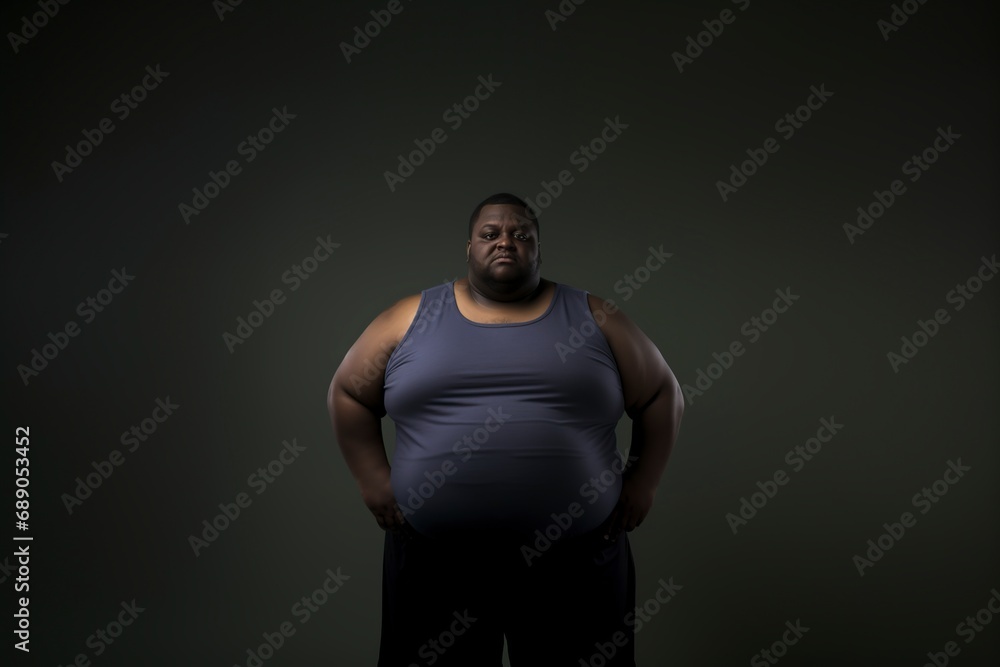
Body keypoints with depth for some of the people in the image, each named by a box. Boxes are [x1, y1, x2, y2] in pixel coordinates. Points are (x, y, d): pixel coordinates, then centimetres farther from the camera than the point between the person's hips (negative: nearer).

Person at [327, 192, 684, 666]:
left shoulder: (592, 318, 5)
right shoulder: (412, 317, 5)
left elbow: (661, 396, 11)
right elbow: (348, 393, 12)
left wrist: (642, 482, 3)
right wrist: (373, 479, 3)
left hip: (574, 557, 0)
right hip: (435, 558, 1)